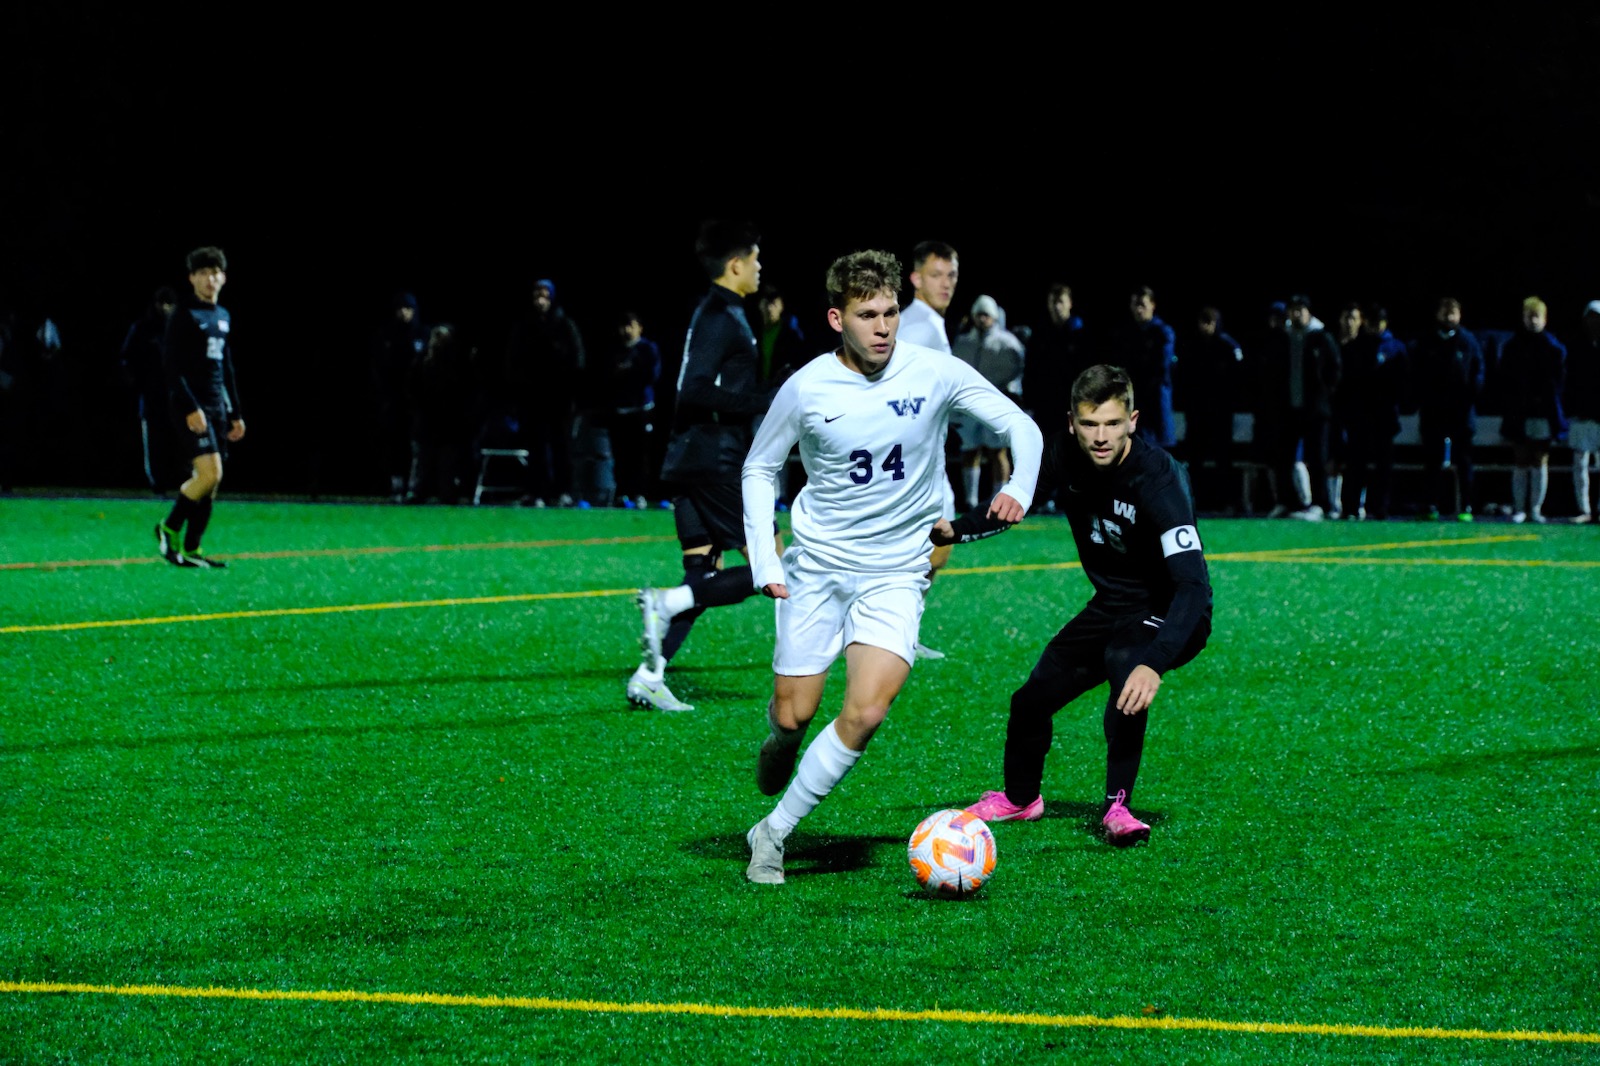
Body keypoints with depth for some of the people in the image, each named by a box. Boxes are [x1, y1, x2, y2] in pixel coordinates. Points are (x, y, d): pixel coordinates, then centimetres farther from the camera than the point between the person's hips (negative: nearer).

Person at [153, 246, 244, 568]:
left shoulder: (223, 317, 16)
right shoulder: (184, 315, -7)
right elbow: (172, 365, -13)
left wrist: (236, 414, 19)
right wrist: (190, 408, -20)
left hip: (217, 406, 7)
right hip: (191, 407, -7)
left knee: (211, 481, 3)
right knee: (210, 473, -17)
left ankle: (191, 549, 8)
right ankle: (169, 529, 2)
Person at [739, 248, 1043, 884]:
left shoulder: (936, 374, -10)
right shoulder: (807, 388, -9)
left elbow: (1021, 427, 0)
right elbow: (758, 469, 6)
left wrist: (1018, 487, -20)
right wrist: (764, 562, -4)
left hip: (895, 570, -1)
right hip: (816, 565, 1)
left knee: (866, 712, -20)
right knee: (793, 716, 4)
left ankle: (773, 833, -5)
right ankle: (780, 745, 44)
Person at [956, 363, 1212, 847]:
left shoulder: (1158, 479, -33)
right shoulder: (1065, 455, -14)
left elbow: (1193, 583, -41)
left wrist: (1154, 663, -55)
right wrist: (956, 530, -11)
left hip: (1169, 614, -7)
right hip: (1112, 607, 7)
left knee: (1125, 660, -37)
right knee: (1031, 699, 10)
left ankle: (1117, 807, -27)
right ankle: (1020, 797, 42)